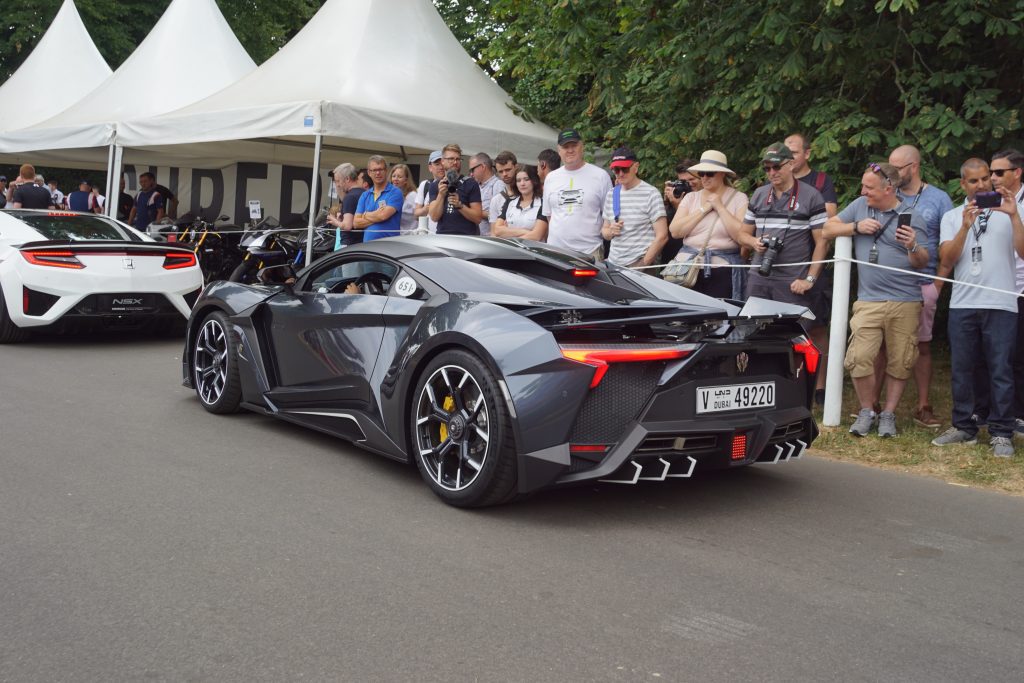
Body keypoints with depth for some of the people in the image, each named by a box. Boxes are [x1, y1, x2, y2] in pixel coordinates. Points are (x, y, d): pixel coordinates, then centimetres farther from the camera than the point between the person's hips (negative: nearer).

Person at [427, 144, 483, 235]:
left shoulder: (470, 184, 0)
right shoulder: (435, 185, 10)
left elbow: (478, 218, -4)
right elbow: (434, 217, 0)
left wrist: (459, 205, -18)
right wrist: (441, 195, -13)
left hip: (467, 236, -2)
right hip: (442, 236, 2)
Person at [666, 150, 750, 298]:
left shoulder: (738, 198, 1)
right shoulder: (690, 197, 10)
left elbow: (742, 237, -11)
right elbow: (675, 231, -2)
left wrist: (720, 207, -8)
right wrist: (703, 210, -5)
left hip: (723, 272, -3)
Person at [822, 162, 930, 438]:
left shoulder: (912, 217, 0)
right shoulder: (860, 205, 8)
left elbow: (922, 262, -1)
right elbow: (828, 229, 9)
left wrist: (913, 247, -22)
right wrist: (857, 227, -5)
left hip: (906, 303, -1)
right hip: (868, 301, 1)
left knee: (900, 363, 5)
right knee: (859, 358, -10)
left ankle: (888, 414, 20)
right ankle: (866, 412, 9)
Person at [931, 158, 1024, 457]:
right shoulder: (952, 217, 12)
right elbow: (947, 260, 0)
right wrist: (965, 226, -12)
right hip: (962, 305, 2)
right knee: (961, 369, 7)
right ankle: (963, 427, 17)